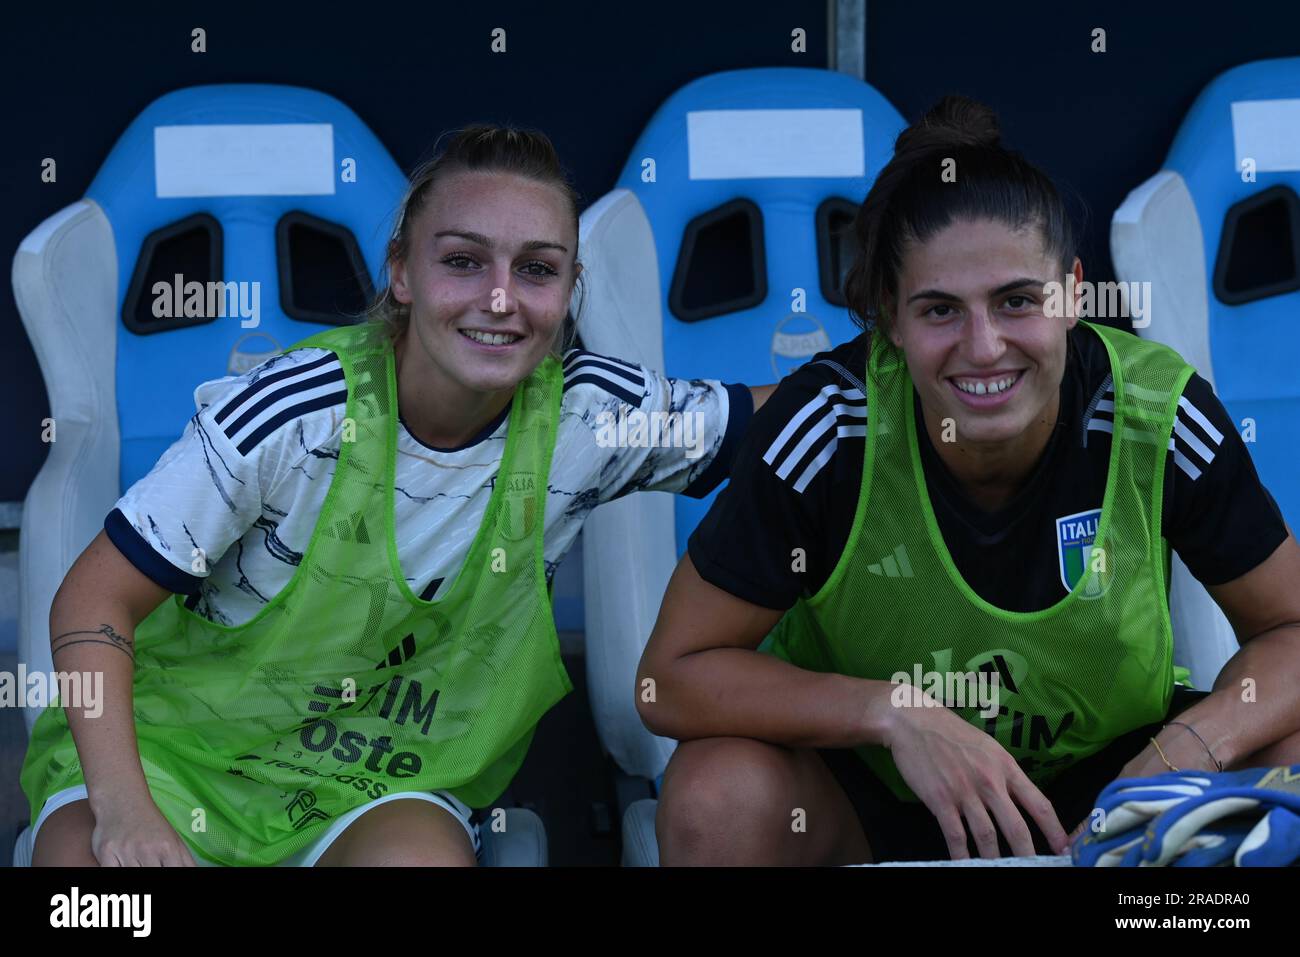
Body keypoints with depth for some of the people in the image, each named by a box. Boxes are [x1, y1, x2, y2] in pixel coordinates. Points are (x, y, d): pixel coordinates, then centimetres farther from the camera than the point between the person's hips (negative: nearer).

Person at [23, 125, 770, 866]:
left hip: (385, 785, 2)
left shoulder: (587, 415, -11)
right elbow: (97, 596, -17)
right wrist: (122, 807, -28)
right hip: (177, 743, -2)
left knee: (421, 856, -33)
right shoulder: (293, 413, -20)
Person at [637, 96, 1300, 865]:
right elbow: (674, 675, -19)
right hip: (859, 782, -1)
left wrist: (1186, 753, -29)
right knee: (718, 798, -32)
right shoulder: (828, 423, -24)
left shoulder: (1158, 414, -20)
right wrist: (894, 711, -33)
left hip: (1103, 770, 1)